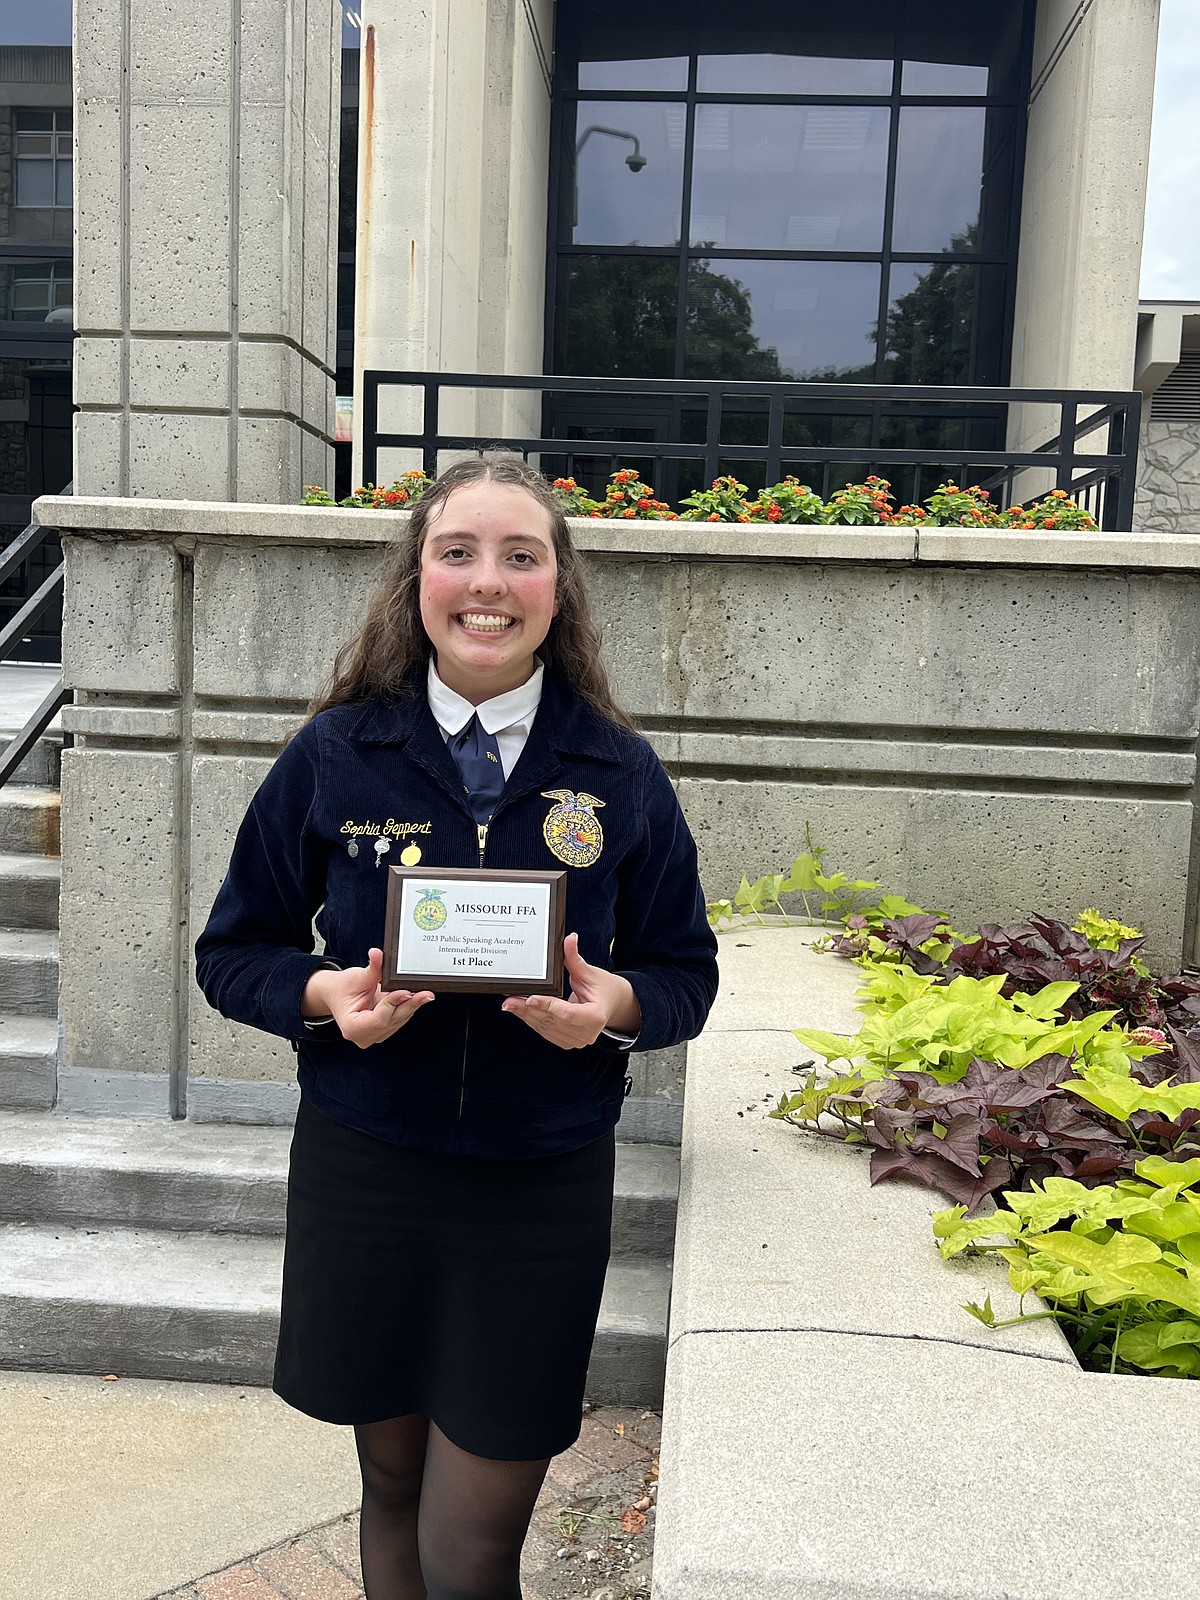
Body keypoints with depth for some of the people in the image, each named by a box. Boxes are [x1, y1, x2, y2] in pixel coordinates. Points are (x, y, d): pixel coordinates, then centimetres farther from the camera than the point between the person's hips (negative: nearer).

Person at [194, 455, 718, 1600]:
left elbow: (687, 971, 4)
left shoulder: (620, 773, -3)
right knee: (392, 1487, 22)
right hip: (362, 1172, 1)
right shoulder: (335, 754, -4)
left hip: (543, 1190, 0)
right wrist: (327, 993, -17)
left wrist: (615, 1004, -18)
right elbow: (233, 951, 3)